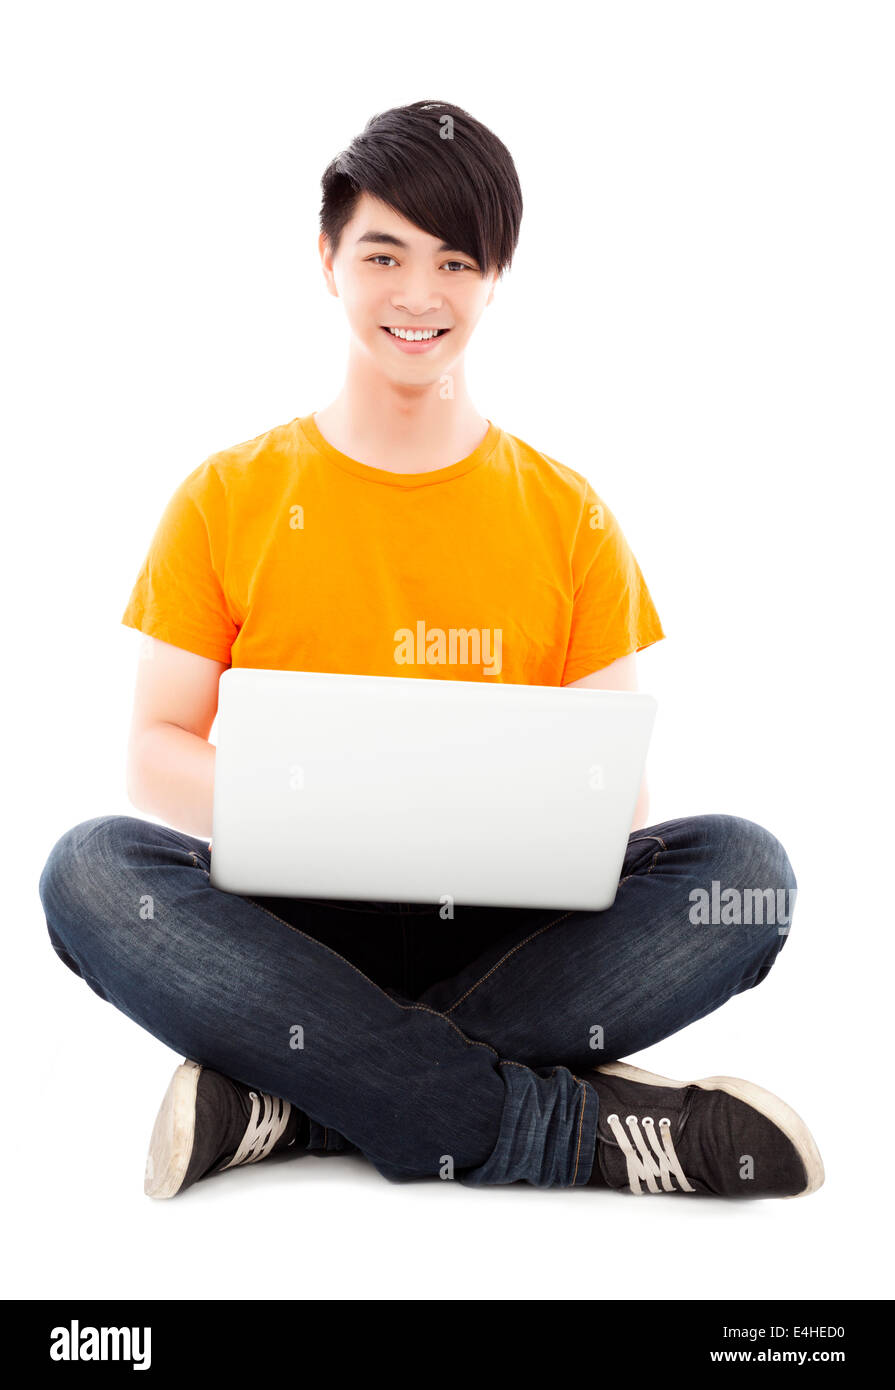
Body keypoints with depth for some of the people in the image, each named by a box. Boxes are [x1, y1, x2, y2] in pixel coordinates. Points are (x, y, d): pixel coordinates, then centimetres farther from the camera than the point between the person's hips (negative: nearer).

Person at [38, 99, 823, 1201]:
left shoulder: (570, 517, 9)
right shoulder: (228, 499, 7)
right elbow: (156, 751, 3)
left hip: (507, 929, 1)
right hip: (290, 923, 0)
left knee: (744, 864, -24)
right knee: (92, 868, -29)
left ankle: (293, 1102, -27)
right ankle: (580, 1129, -28)